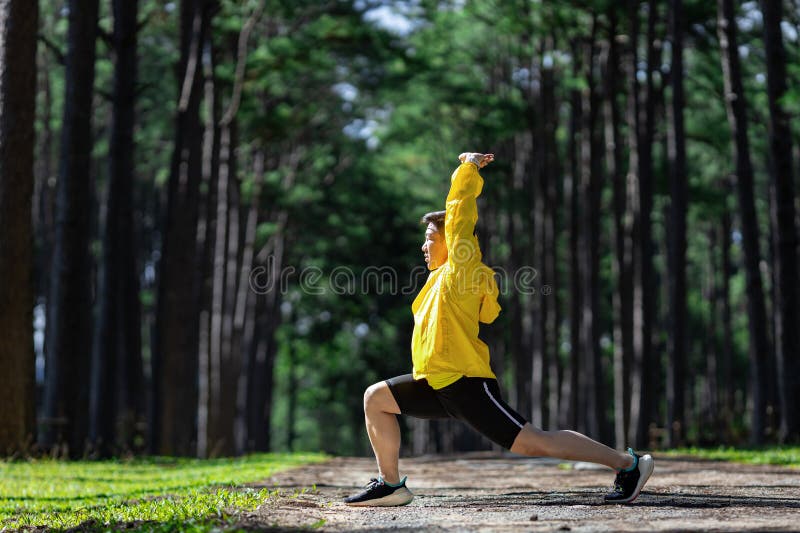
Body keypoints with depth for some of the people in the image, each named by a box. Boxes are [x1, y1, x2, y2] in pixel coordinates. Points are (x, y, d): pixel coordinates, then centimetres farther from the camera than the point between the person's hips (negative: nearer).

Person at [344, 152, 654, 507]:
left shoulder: (460, 267, -3)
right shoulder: (442, 276, 19)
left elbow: (460, 207, -3)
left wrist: (470, 167, 7)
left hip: (466, 384, -9)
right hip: (438, 385, 9)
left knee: (534, 442, -12)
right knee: (375, 398, 9)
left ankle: (627, 464, -5)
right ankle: (391, 485, 10)